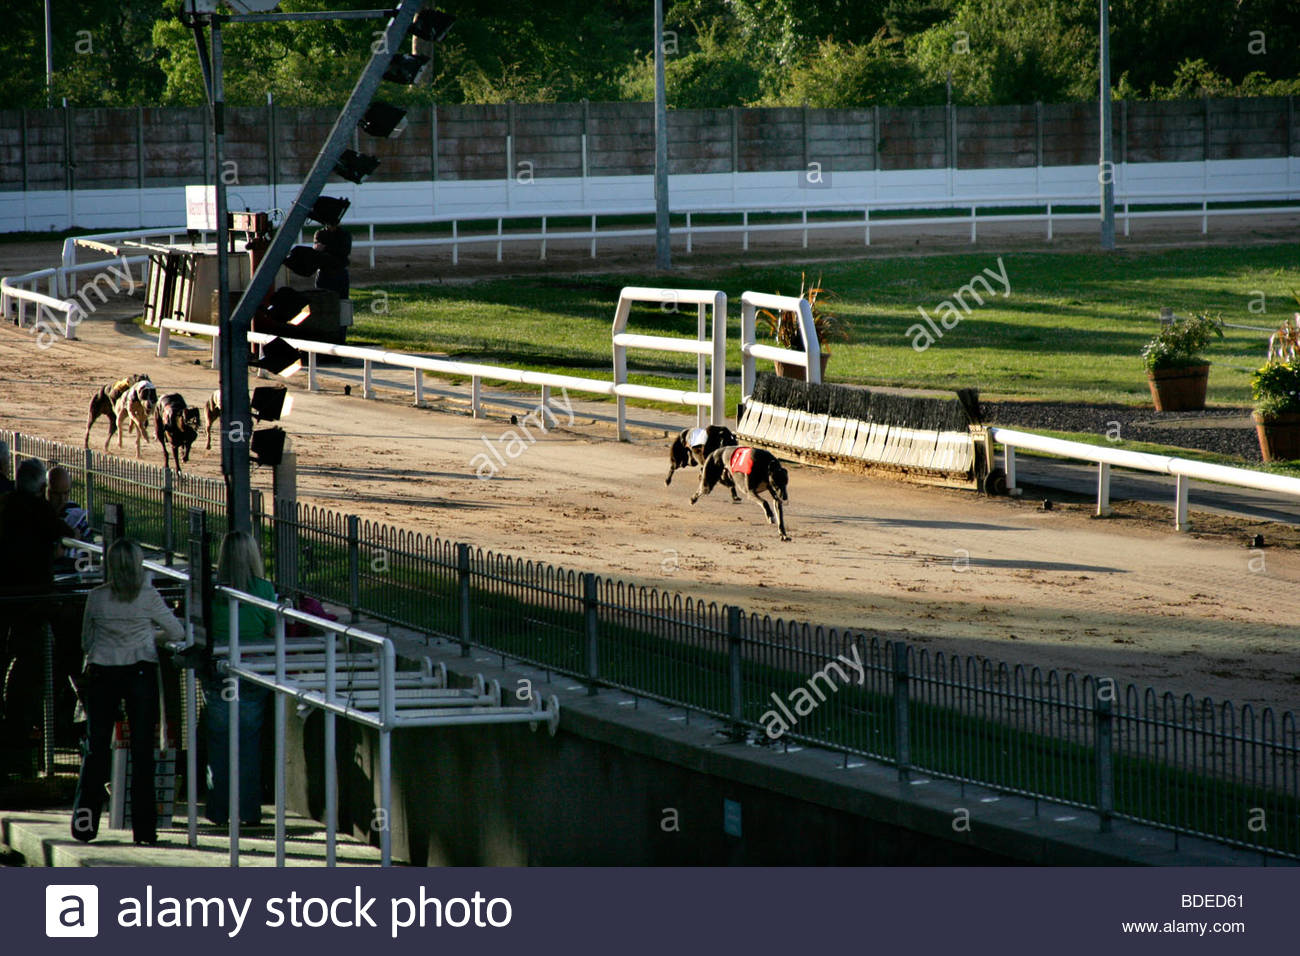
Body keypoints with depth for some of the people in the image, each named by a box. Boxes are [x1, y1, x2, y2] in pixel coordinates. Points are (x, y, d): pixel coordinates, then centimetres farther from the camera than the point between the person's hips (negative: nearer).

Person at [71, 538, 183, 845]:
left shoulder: (96, 597, 1)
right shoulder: (148, 597, -6)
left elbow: (86, 643, 11)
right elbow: (177, 632, 4)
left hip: (102, 673, 2)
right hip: (140, 673, -2)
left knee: (96, 749, 8)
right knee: (142, 750, 3)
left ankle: (84, 825, 8)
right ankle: (143, 827, 2)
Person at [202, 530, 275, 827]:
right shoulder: (264, 589, -6)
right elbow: (274, 632, -1)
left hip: (218, 673, 0)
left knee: (219, 740, 9)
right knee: (249, 739, 7)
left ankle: (218, 810, 13)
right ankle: (248, 810, 9)